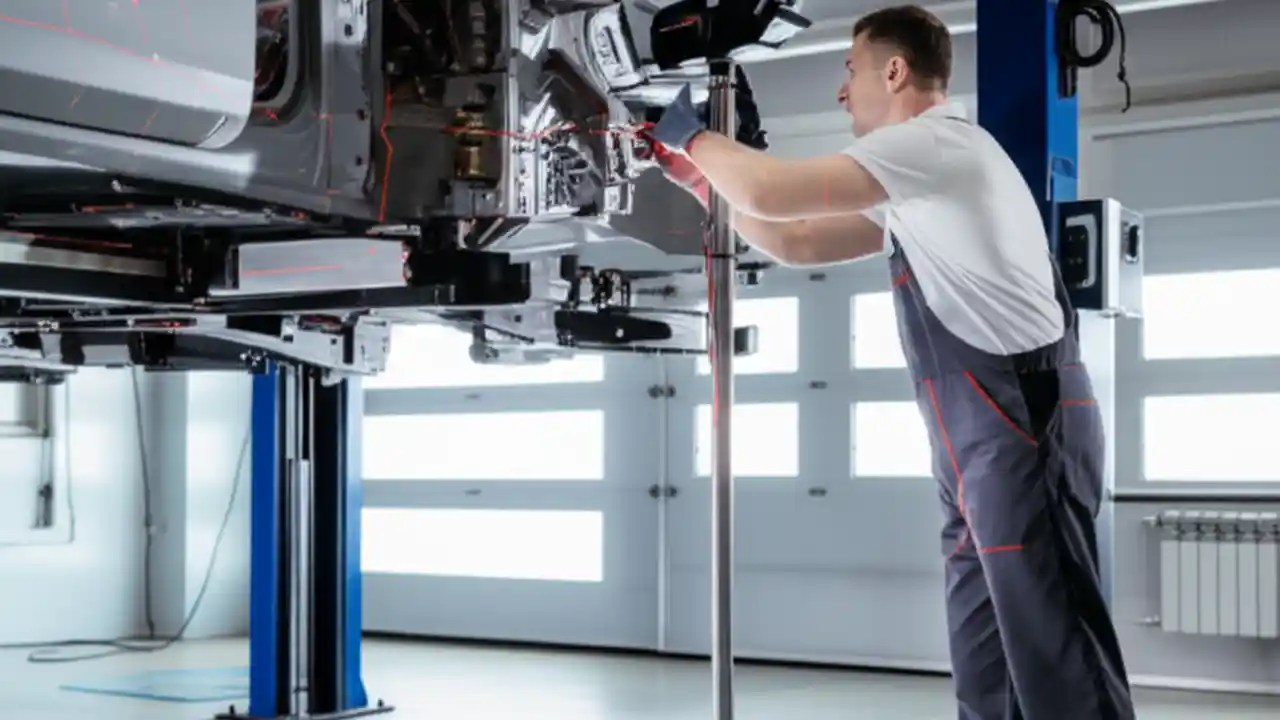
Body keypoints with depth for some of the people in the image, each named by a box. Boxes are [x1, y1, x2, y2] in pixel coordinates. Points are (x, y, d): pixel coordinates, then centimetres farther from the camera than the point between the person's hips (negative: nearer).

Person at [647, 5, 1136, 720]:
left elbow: (772, 193, -13)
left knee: (1057, 660, -11)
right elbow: (796, 242, 27)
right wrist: (702, 177, 23)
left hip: (1025, 422, -10)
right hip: (987, 436, 10)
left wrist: (693, 135, 4)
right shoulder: (912, 188, 23)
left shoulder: (934, 140, -8)